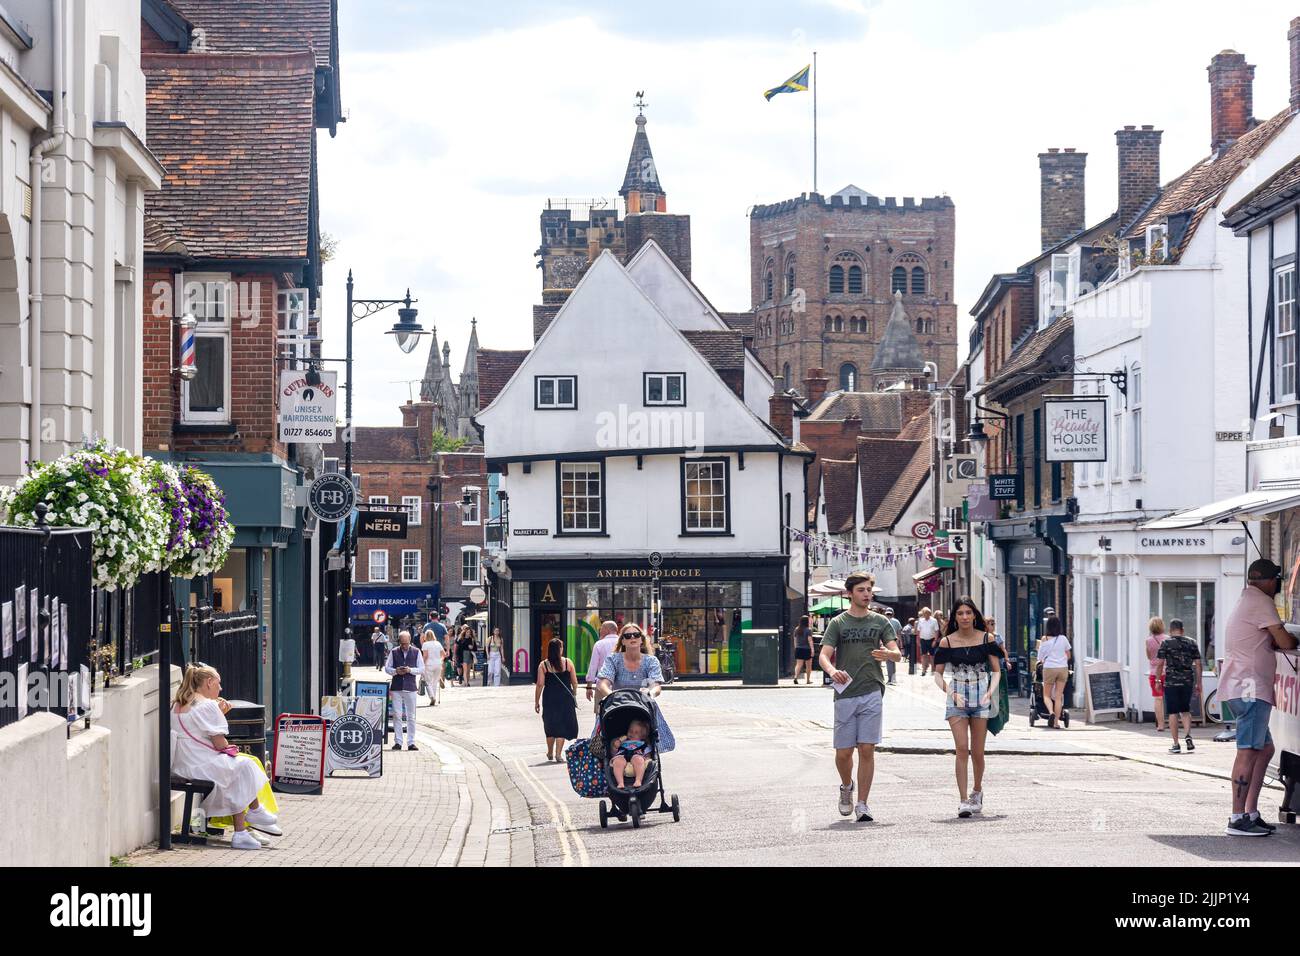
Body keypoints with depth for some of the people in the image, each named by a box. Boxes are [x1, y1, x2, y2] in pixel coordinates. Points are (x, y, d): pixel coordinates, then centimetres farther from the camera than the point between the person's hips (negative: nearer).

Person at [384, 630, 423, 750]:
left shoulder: (416, 652, 5)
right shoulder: (394, 652, 6)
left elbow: (422, 669, 4)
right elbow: (387, 668, 8)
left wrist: (410, 670, -12)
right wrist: (396, 671, -11)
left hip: (410, 687, 0)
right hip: (396, 688, 0)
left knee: (411, 716, 2)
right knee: (397, 715, -1)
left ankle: (411, 742, 6)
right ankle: (398, 742, 4)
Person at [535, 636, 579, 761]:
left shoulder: (543, 665, -3)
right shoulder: (568, 662, -3)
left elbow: (540, 684, -6)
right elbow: (574, 682, 2)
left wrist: (536, 701, 1)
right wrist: (574, 695, 19)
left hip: (549, 698, 1)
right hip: (565, 698, -1)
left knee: (550, 727, 15)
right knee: (562, 726, 4)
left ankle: (550, 753, 25)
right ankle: (558, 754, -3)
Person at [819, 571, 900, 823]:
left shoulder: (880, 622, 10)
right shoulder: (838, 623, 6)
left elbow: (897, 654, 3)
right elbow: (824, 656, -3)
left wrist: (887, 654, -22)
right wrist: (832, 671, -26)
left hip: (872, 693, 0)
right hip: (845, 694, 0)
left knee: (867, 750, -6)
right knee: (843, 753, 2)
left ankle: (862, 805, 0)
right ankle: (846, 787, 32)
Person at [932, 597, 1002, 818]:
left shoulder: (986, 639, 3)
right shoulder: (947, 642, 1)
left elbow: (996, 670, 6)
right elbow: (938, 673, 4)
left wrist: (990, 692, -10)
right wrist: (949, 692, -13)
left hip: (981, 698, 1)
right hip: (957, 699, -1)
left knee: (977, 752, 5)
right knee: (962, 749, -12)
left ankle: (977, 791, 31)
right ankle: (963, 800, -12)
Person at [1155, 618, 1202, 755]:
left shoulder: (1166, 643, -3)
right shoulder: (1191, 643, 7)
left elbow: (1160, 663, -5)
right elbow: (1198, 664, 6)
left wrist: (1158, 680, 6)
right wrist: (1198, 684, 11)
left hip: (1171, 682, -3)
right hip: (1188, 682, 3)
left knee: (1173, 712, 2)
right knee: (1185, 710, 17)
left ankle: (1176, 744, 1)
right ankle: (1188, 735, -6)